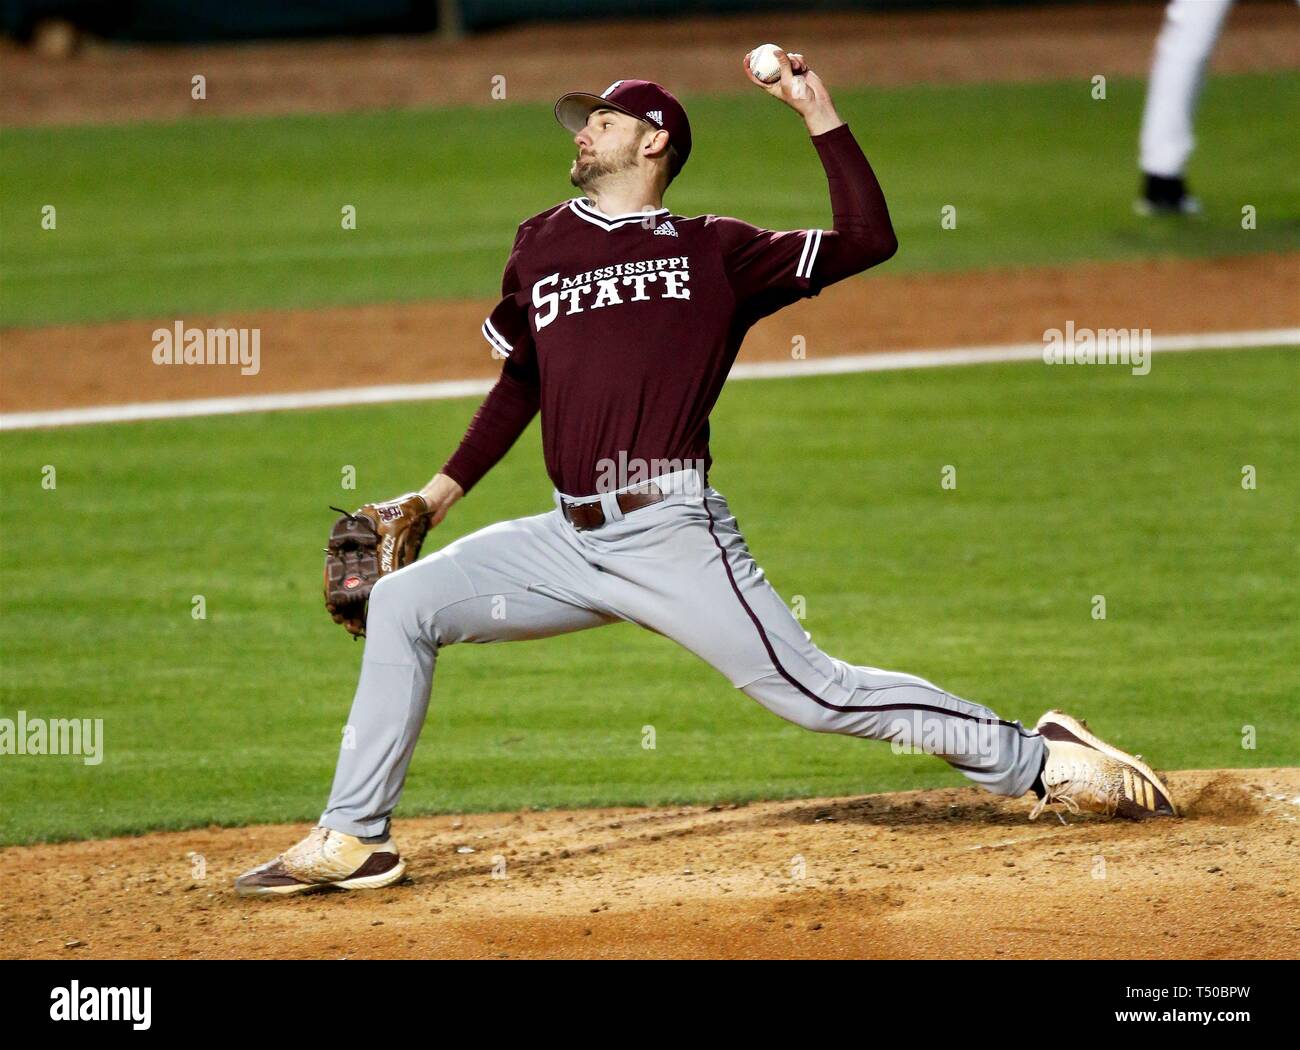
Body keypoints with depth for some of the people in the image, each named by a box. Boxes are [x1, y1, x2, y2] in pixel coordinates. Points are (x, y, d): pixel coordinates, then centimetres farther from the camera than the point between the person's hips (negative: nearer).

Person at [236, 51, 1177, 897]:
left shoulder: (715, 251, 5)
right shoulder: (541, 245, 19)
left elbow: (868, 241, -4)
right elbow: (521, 381, 30)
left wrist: (818, 113, -6)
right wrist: (442, 492, 23)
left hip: (672, 533, -5)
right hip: (570, 540, 5)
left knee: (813, 691, -12)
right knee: (402, 603, -3)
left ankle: (1038, 759, -3)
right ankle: (352, 841, 1)